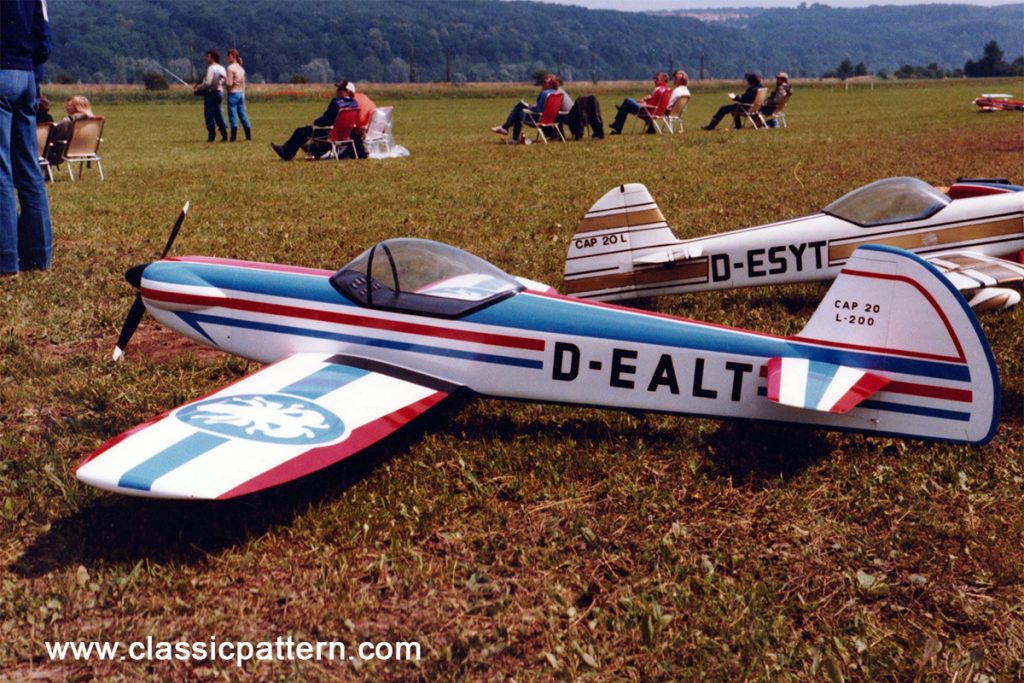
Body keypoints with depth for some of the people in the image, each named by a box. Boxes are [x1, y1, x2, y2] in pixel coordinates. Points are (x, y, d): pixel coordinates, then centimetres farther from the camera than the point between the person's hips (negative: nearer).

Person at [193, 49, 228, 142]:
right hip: (220, 92, 8)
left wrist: (199, 87, -8)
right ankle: (224, 135, 7)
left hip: (211, 93, -8)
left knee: (209, 114, -1)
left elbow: (208, 83, -20)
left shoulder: (211, 68, -15)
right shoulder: (222, 68, 10)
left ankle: (211, 136, 0)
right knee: (219, 114, 12)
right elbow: (225, 81, 12)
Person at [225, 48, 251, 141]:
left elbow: (229, 84, -16)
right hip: (241, 93, 7)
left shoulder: (230, 68, -11)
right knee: (243, 114, 11)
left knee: (233, 116, -5)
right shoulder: (241, 68, 12)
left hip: (233, 93, -7)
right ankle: (249, 135, 11)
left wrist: (224, 78, 1)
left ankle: (234, 137, -7)